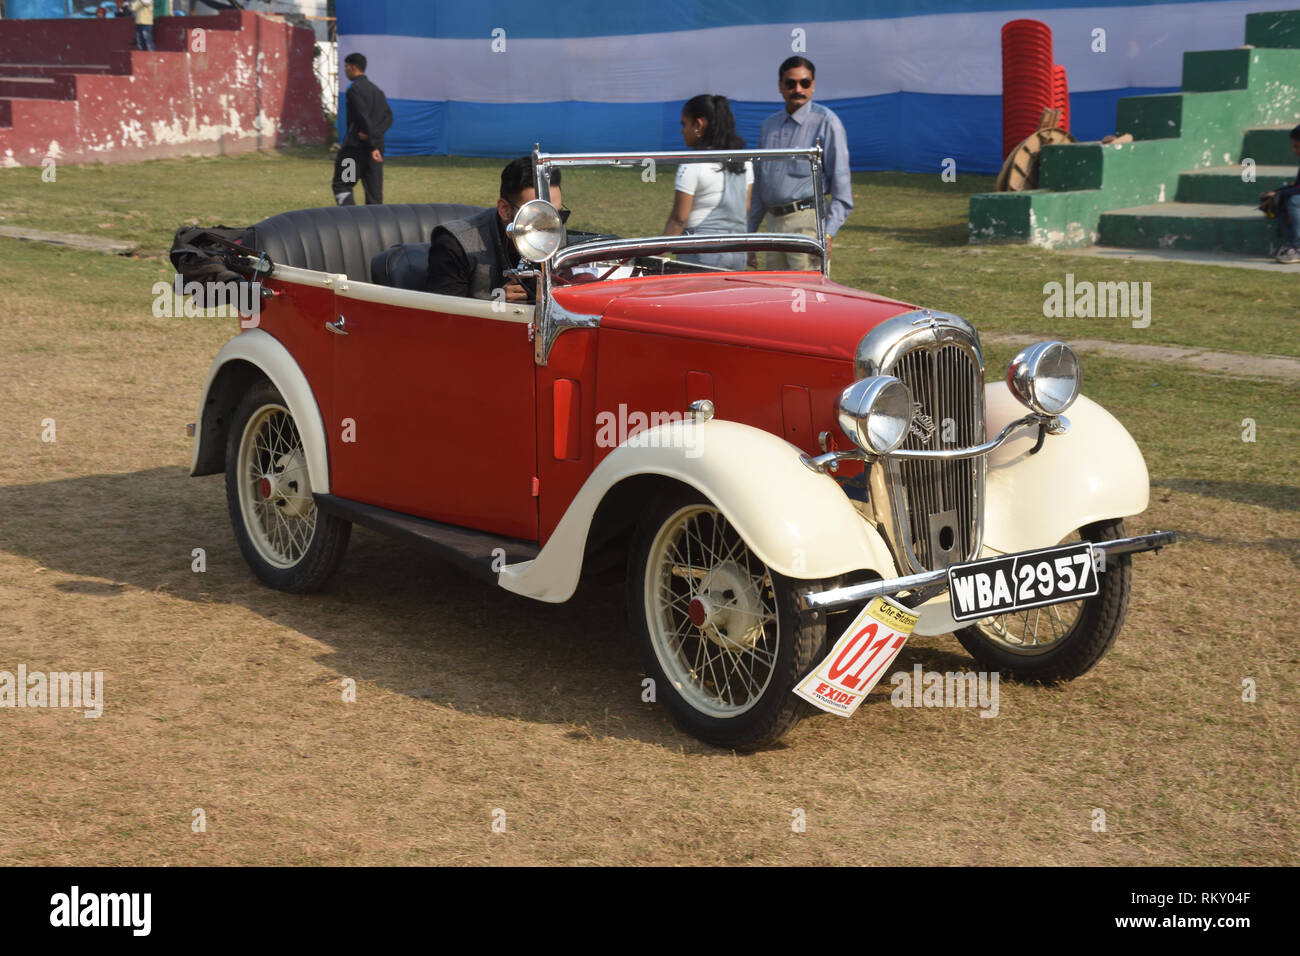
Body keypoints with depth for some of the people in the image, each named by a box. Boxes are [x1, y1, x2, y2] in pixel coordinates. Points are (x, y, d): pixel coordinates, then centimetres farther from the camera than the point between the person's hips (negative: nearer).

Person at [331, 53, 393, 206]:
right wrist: (375, 134, -8)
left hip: (356, 146, -7)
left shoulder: (354, 89, -9)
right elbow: (388, 117, 6)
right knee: (374, 193, 6)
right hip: (376, 148, 7)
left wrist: (373, 145, -18)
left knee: (341, 185, -1)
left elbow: (363, 117, -18)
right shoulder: (377, 90, 16)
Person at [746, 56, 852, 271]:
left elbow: (841, 184, -7)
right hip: (774, 222, 7)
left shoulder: (826, 122, -3)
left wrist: (827, 233, -16)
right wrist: (749, 233, 18)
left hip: (806, 221, -7)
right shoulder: (768, 126, 16)